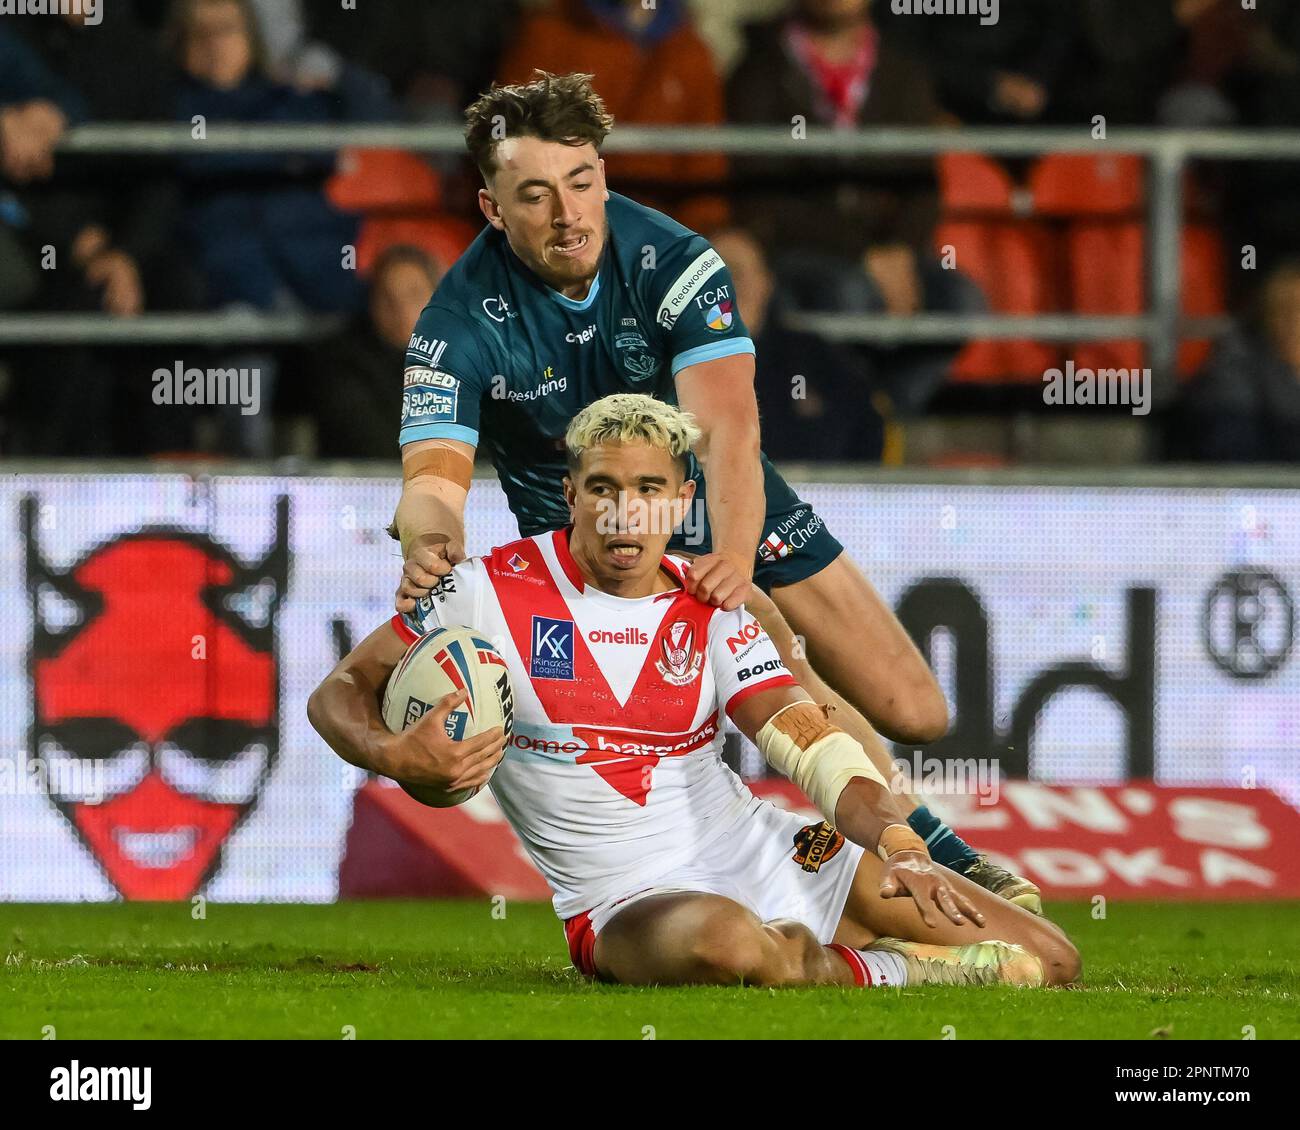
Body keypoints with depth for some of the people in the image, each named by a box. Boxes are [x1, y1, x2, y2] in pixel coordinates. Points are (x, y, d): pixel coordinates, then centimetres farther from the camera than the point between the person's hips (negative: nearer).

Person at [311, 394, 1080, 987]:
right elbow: (340, 693, 3)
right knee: (728, 942, -45)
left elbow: (813, 745, -10)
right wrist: (393, 755, -21)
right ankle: (892, 974, -15)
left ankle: (801, 956, 12)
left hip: (761, 851, 4)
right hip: (626, 897, -4)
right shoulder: (494, 592, -5)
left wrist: (899, 844, -30)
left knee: (1047, 960, -6)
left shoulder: (710, 613, 1)